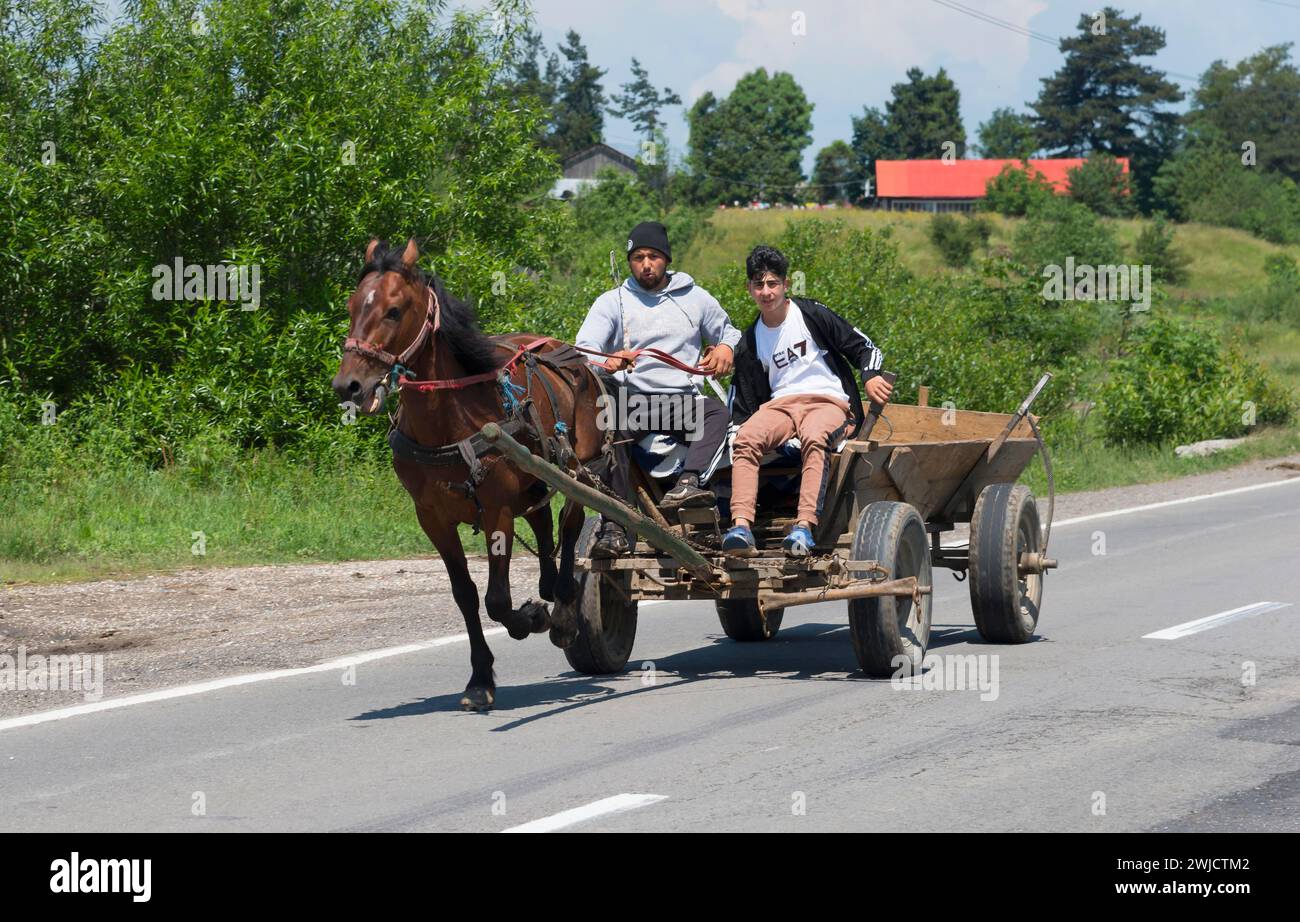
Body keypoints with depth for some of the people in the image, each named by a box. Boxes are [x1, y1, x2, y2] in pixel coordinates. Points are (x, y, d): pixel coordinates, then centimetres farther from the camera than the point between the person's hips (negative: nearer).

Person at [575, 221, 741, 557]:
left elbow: (729, 331, 30)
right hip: (631, 400, -1)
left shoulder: (696, 299, 16)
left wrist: (726, 347, 4)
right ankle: (613, 527, -38)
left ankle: (687, 484, -51)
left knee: (717, 412, -31)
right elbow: (583, 350, -2)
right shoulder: (612, 302, 11)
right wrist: (606, 363, -26)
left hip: (683, 401, 2)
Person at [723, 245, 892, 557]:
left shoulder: (812, 314, 4)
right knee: (745, 439, -30)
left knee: (814, 438, -40)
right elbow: (743, 405, 18)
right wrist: (741, 429, -2)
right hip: (779, 404, 4)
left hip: (828, 401, -3)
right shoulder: (750, 342, 15)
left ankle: (804, 527, -52)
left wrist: (870, 377, -13)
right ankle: (741, 525, -45)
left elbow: (863, 346, 7)